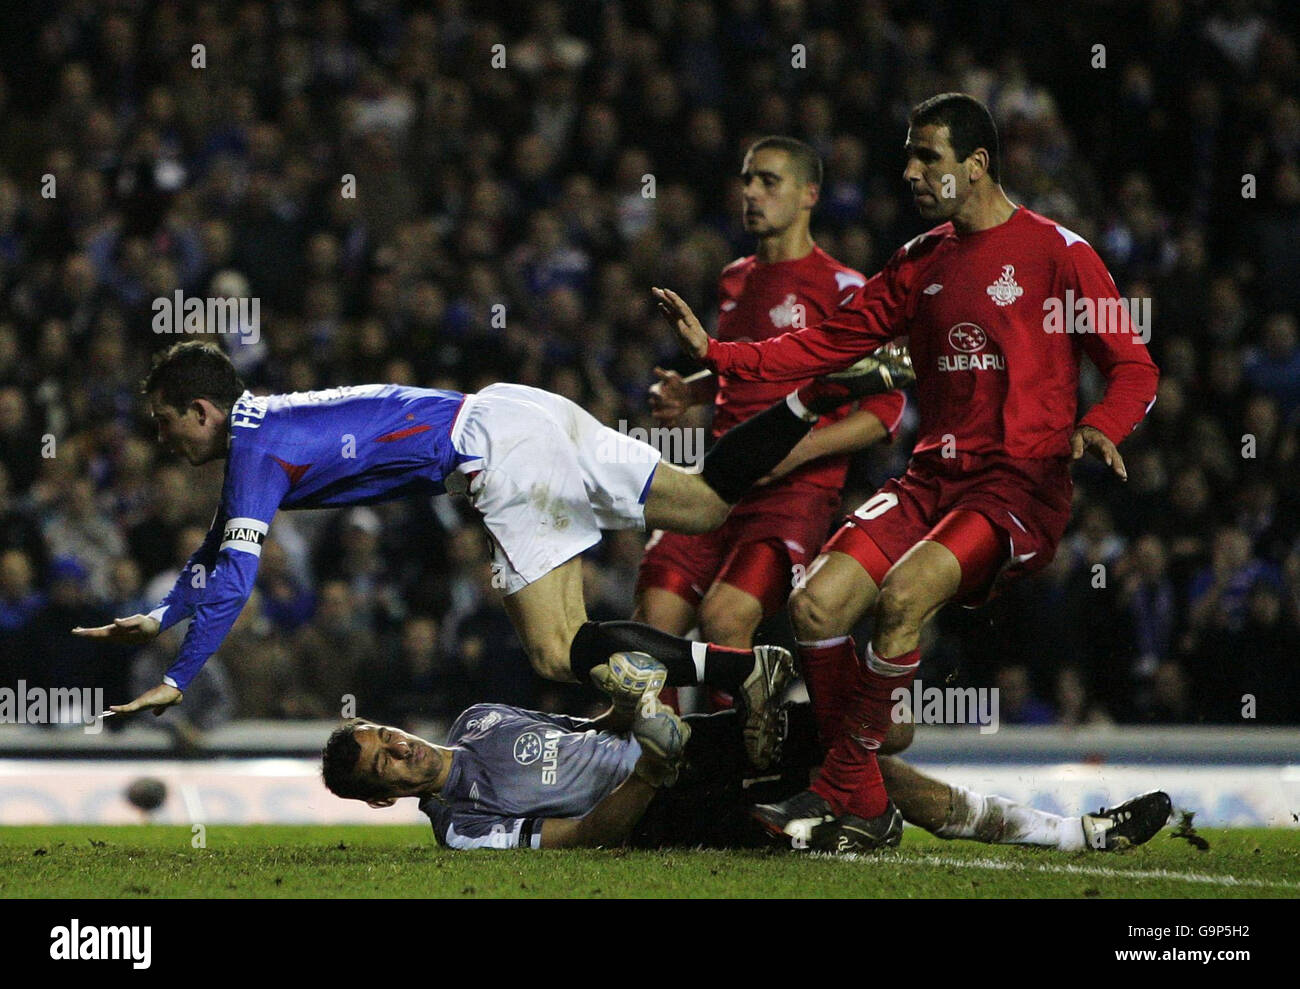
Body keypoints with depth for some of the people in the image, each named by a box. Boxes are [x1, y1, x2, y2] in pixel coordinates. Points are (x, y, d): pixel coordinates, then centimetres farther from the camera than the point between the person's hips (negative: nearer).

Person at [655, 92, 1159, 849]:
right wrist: (715, 353, 8)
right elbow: (832, 344, 19)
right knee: (817, 606, -14)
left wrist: (1098, 430, -21)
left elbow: (1135, 369, -1)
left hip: (1022, 482, -6)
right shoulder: (921, 263, 17)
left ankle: (841, 786, -17)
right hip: (935, 475, 7)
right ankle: (866, 807, -6)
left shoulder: (1056, 253, -1)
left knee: (903, 595, -30)